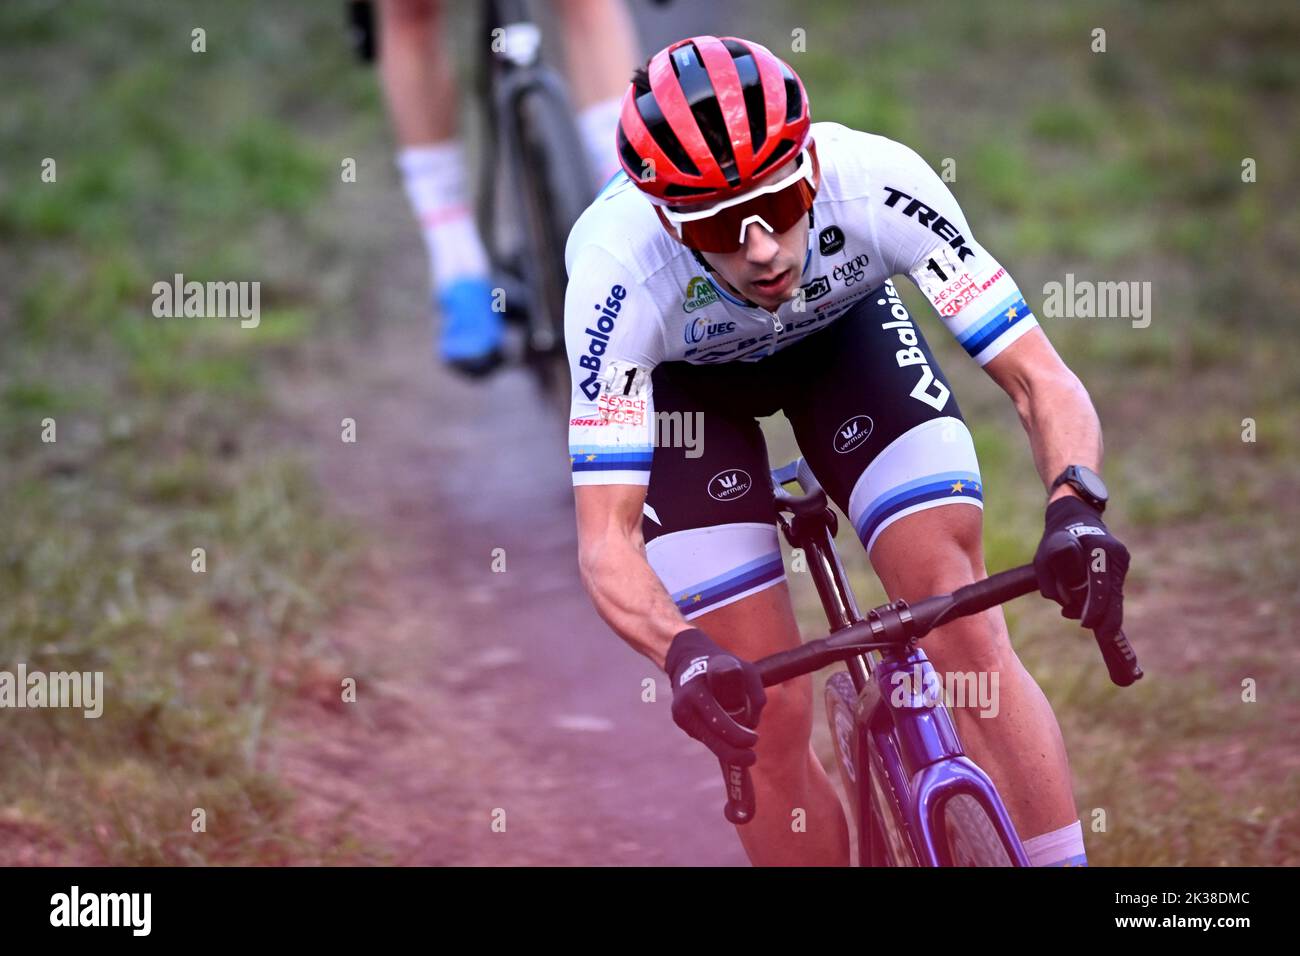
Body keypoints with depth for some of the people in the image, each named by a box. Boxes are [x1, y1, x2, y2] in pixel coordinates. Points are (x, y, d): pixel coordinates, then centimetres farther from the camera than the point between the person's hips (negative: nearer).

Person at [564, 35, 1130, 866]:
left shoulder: (878, 183, -38)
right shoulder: (621, 272, -40)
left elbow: (1039, 377, -33)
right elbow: (605, 538, -38)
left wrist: (1075, 503, -53)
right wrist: (684, 655, -57)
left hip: (843, 328, 1)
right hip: (679, 378, -1)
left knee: (966, 631, -17)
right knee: (771, 720, -10)